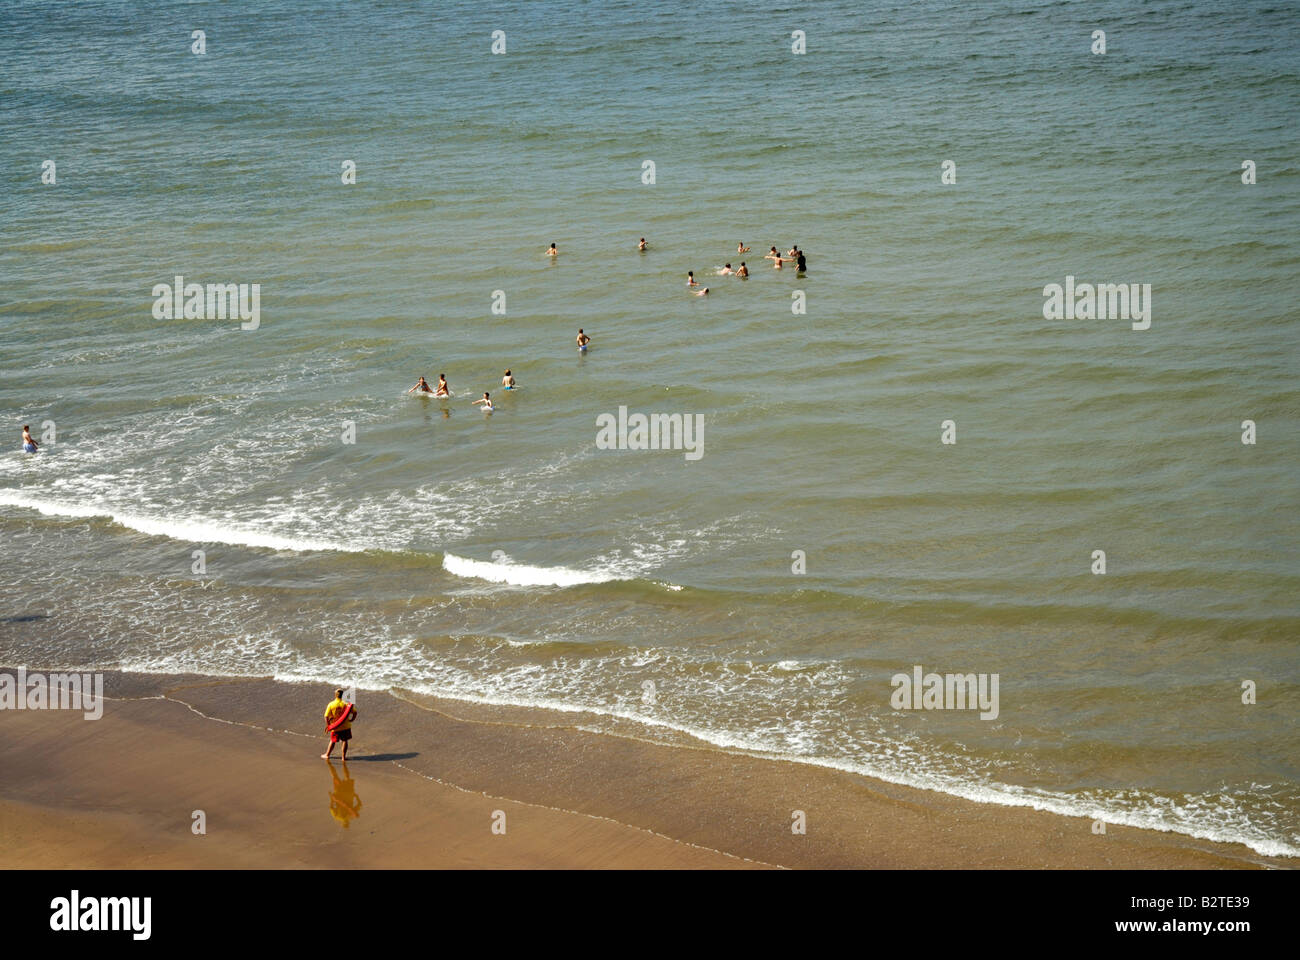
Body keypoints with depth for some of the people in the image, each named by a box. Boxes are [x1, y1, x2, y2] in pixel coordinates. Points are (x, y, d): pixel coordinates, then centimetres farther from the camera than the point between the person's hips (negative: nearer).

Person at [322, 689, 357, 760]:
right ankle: (344, 756, 14)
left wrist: (327, 725, 2)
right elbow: (355, 712, -8)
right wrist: (352, 719, 7)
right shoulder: (346, 704, -9)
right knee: (345, 741, 11)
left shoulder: (331, 704, -12)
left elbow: (326, 716, -11)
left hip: (335, 727, 0)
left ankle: (327, 755, 30)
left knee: (333, 741, 16)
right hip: (346, 726, 0)